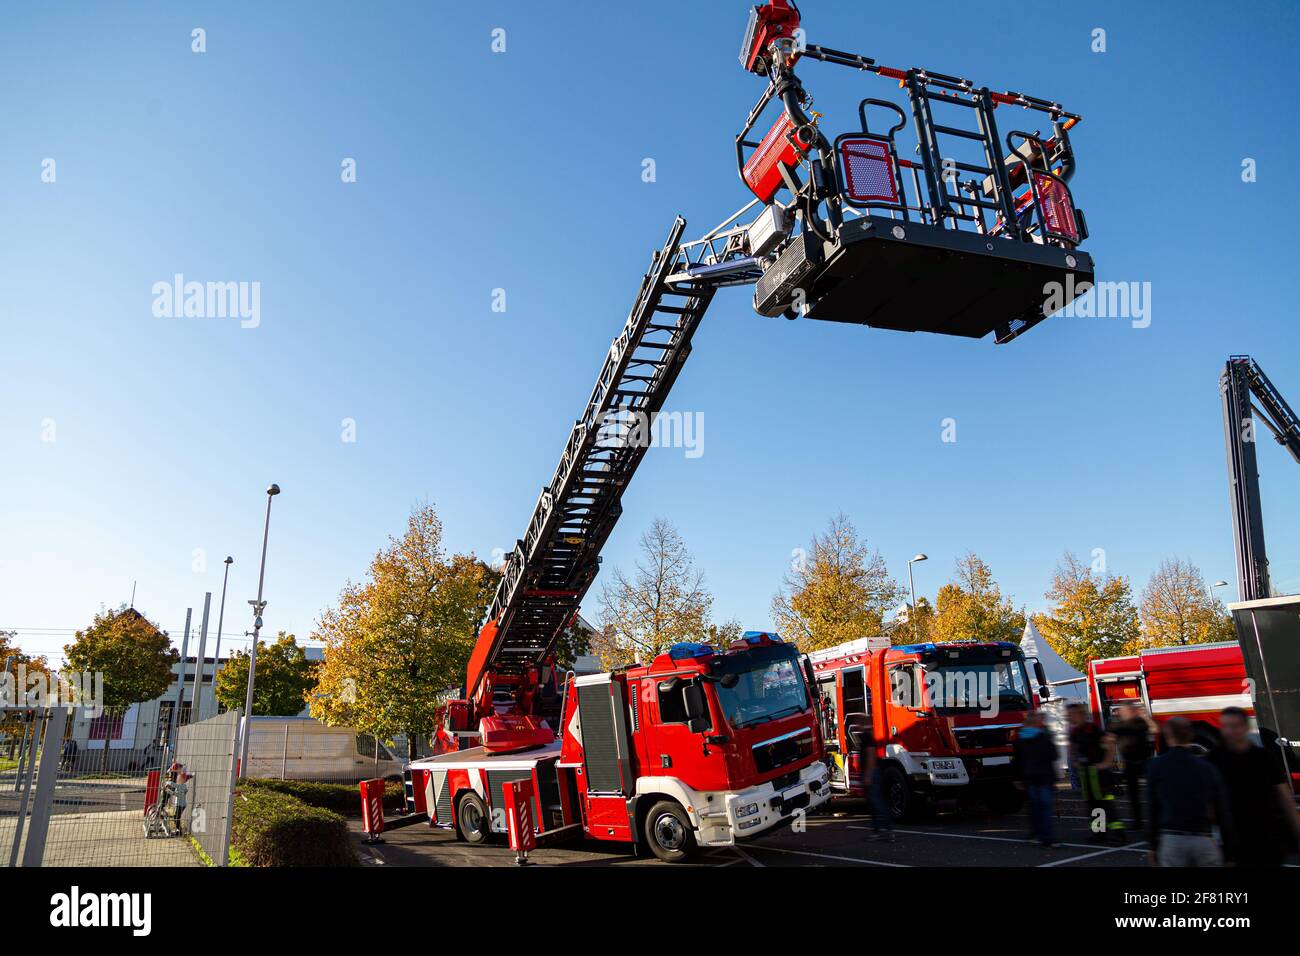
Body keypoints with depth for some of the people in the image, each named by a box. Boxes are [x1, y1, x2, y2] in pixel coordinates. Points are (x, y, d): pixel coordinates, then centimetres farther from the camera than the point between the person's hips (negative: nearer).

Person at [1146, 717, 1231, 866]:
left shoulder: (1156, 766, -1)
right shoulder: (1207, 767, 3)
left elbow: (1152, 809, 1)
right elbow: (1223, 811, 3)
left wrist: (1154, 846, 8)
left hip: (1172, 841, -2)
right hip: (1204, 841, 2)